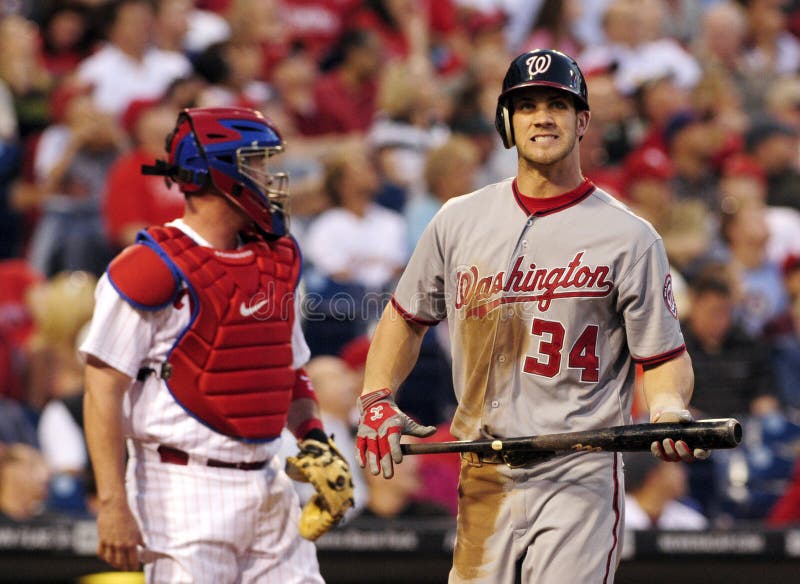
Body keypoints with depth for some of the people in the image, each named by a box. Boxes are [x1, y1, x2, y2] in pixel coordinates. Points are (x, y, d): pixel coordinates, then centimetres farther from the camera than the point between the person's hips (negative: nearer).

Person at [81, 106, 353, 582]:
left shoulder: (278, 260, 13)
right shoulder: (157, 270, -11)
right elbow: (105, 388, -13)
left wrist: (314, 439, 4)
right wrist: (112, 504, -18)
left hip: (266, 485, 8)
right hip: (186, 486, -8)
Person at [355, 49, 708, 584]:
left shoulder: (631, 238, -1)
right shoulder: (459, 220, 9)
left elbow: (665, 357, 0)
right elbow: (407, 317, 20)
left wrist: (669, 410, -22)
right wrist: (376, 401, 4)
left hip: (579, 476, -4)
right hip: (481, 475, 4)